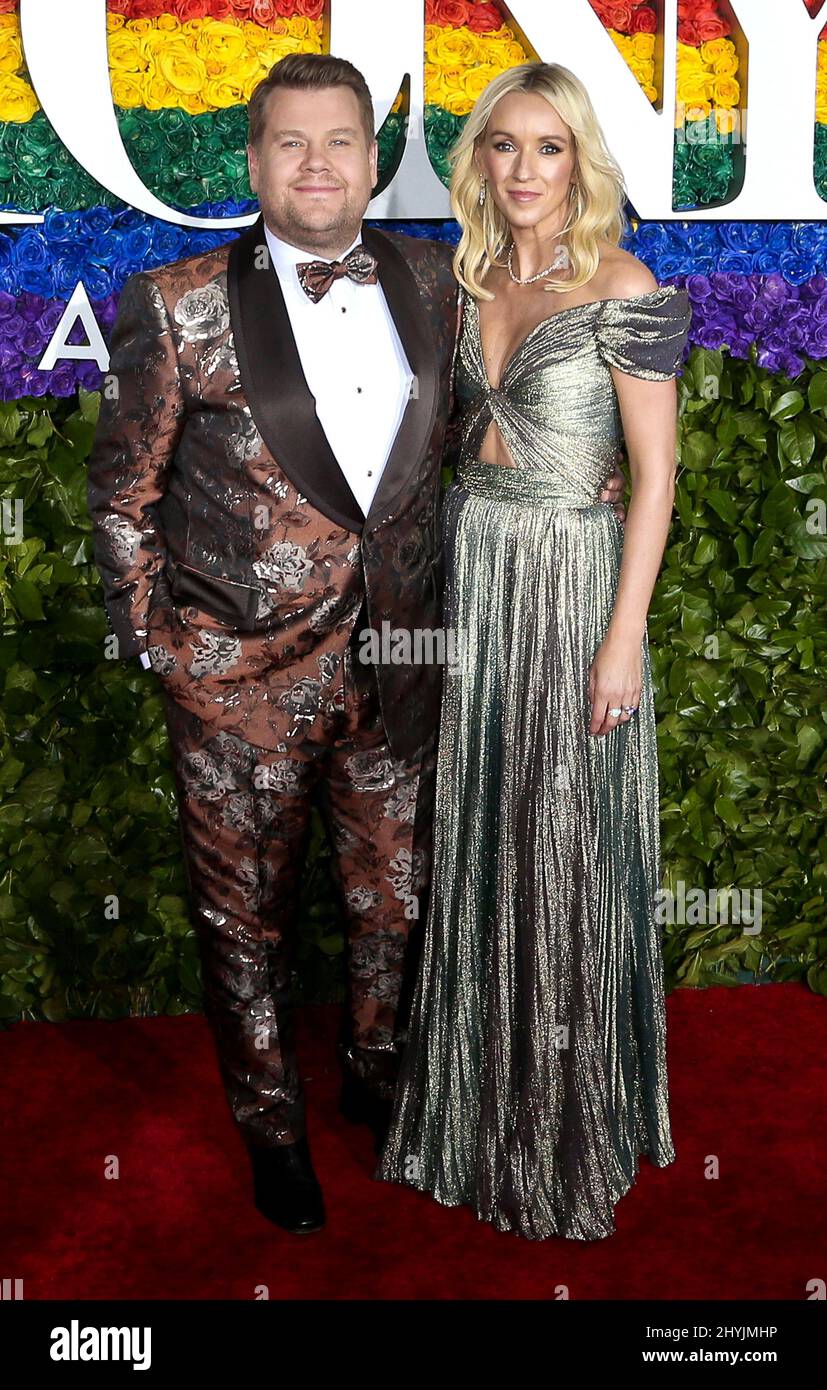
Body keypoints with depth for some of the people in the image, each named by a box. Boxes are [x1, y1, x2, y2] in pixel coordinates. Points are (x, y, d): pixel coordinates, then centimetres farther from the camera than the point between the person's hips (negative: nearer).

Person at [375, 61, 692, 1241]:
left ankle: (573, 1122, 22)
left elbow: (655, 472, -11)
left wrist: (625, 635, -16)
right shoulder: (473, 281, 10)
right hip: (469, 575, 6)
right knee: (477, 840, 12)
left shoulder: (621, 289, -8)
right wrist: (441, 569, 11)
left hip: (570, 581, -6)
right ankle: (480, 1103, 31)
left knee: (561, 851, 2)